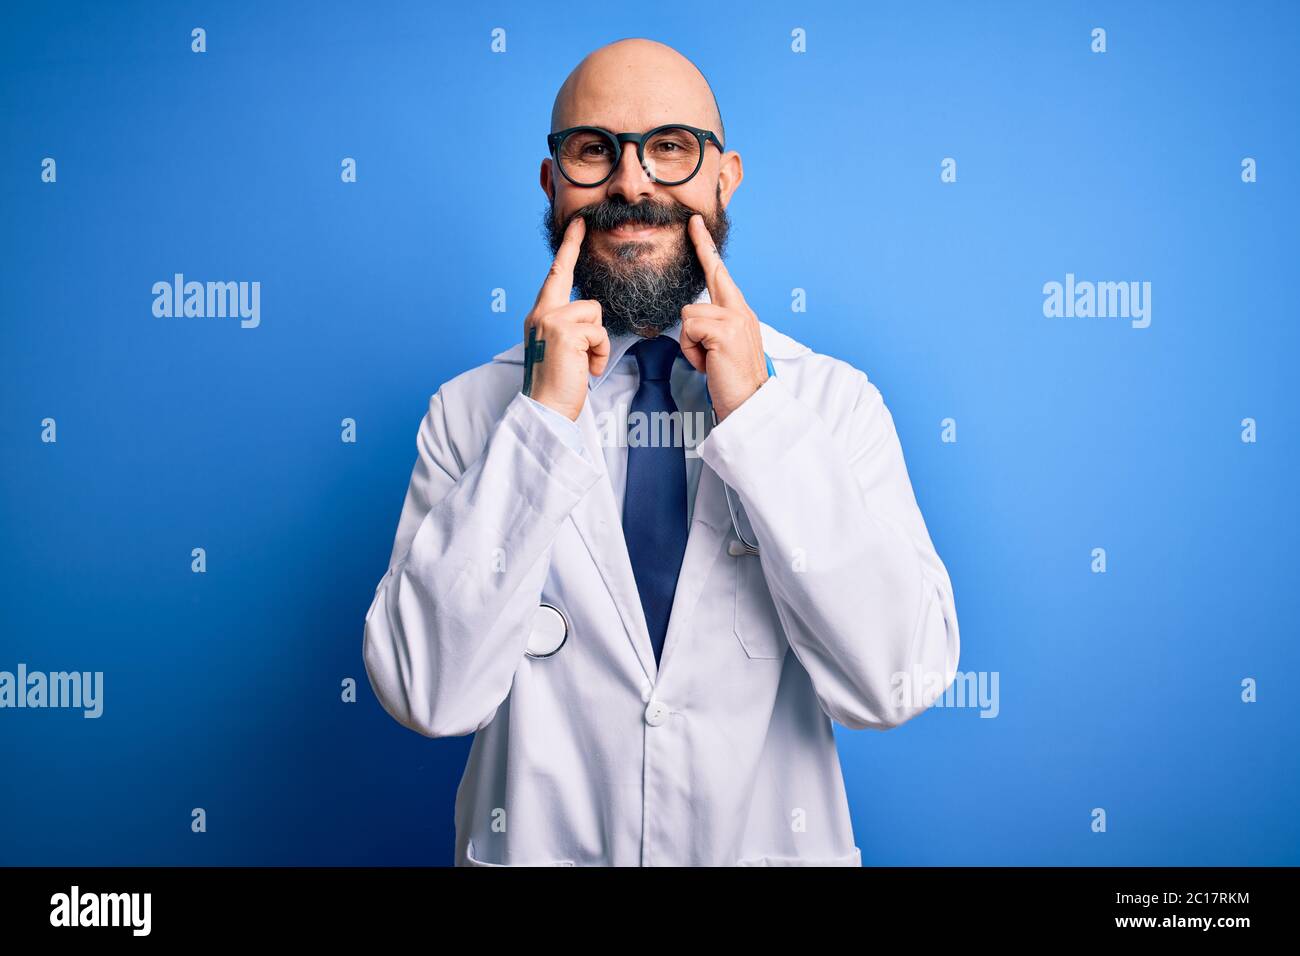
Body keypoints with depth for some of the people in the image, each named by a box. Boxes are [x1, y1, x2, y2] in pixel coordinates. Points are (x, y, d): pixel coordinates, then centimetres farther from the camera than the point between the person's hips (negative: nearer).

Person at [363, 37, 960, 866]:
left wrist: (758, 417, -22)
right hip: (537, 843, 0)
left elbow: (899, 685, -18)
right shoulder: (470, 410, -9)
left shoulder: (835, 401, -9)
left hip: (774, 843, 1)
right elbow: (430, 697, -17)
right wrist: (543, 418, -23)